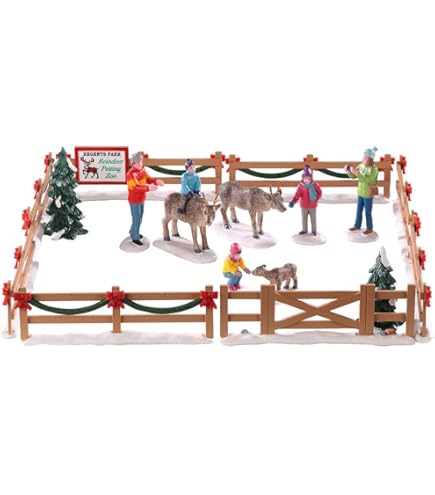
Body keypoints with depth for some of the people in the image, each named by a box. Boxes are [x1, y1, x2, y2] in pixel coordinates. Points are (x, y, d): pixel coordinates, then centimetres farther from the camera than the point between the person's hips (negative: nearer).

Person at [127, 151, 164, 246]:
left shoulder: (142, 170, -1)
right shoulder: (131, 173, -26)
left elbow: (148, 179, 4)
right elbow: (135, 188, -31)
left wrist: (156, 181, -17)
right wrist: (148, 188, -38)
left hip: (141, 199, 8)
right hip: (134, 200, -8)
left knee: (139, 217, 21)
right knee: (136, 219, 0)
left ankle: (133, 232, 40)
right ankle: (135, 238, 14)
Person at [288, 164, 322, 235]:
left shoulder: (315, 185, -13)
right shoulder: (301, 186, -12)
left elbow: (319, 193, -5)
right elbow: (297, 195, -16)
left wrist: (316, 199, -22)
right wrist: (293, 202, -30)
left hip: (312, 206, -2)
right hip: (304, 206, 2)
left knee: (313, 218, 11)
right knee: (304, 218, 15)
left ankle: (314, 230, 25)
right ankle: (304, 230, 31)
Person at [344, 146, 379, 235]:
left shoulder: (373, 170, -24)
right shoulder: (361, 166, -4)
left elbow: (366, 181, -34)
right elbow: (353, 176, 3)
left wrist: (357, 173, -40)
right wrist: (347, 171, -17)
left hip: (368, 195, -6)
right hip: (360, 193, 6)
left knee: (368, 213, 7)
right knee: (359, 210, 19)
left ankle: (369, 228, 24)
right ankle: (357, 226, 35)